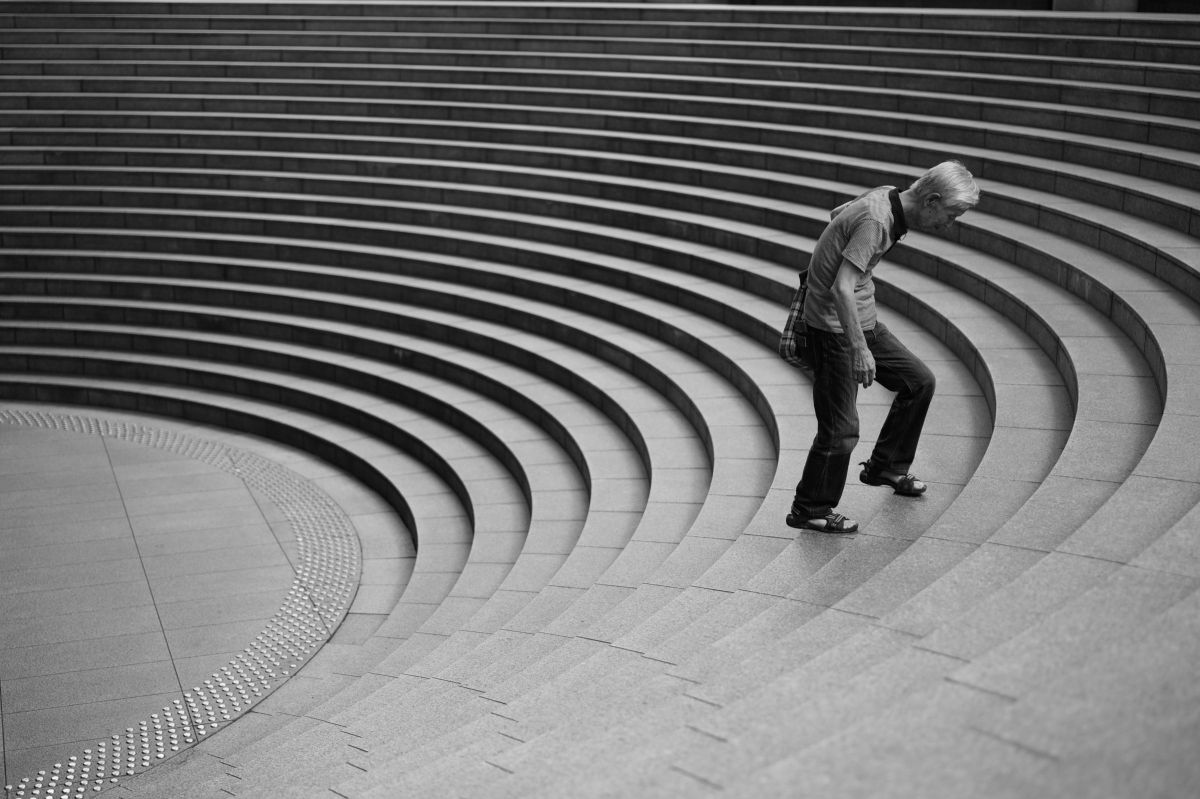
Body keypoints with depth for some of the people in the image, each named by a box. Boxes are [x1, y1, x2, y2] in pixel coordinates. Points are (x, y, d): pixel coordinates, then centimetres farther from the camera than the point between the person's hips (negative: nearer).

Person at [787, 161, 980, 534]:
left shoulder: (885, 197, 2)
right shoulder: (875, 220, -27)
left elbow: (837, 213, 22)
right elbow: (842, 289, -32)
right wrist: (860, 349, -31)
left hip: (863, 320, 10)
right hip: (834, 330, -10)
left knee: (919, 380, 14)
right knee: (841, 428, -4)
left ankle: (885, 467, 28)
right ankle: (809, 510, 12)